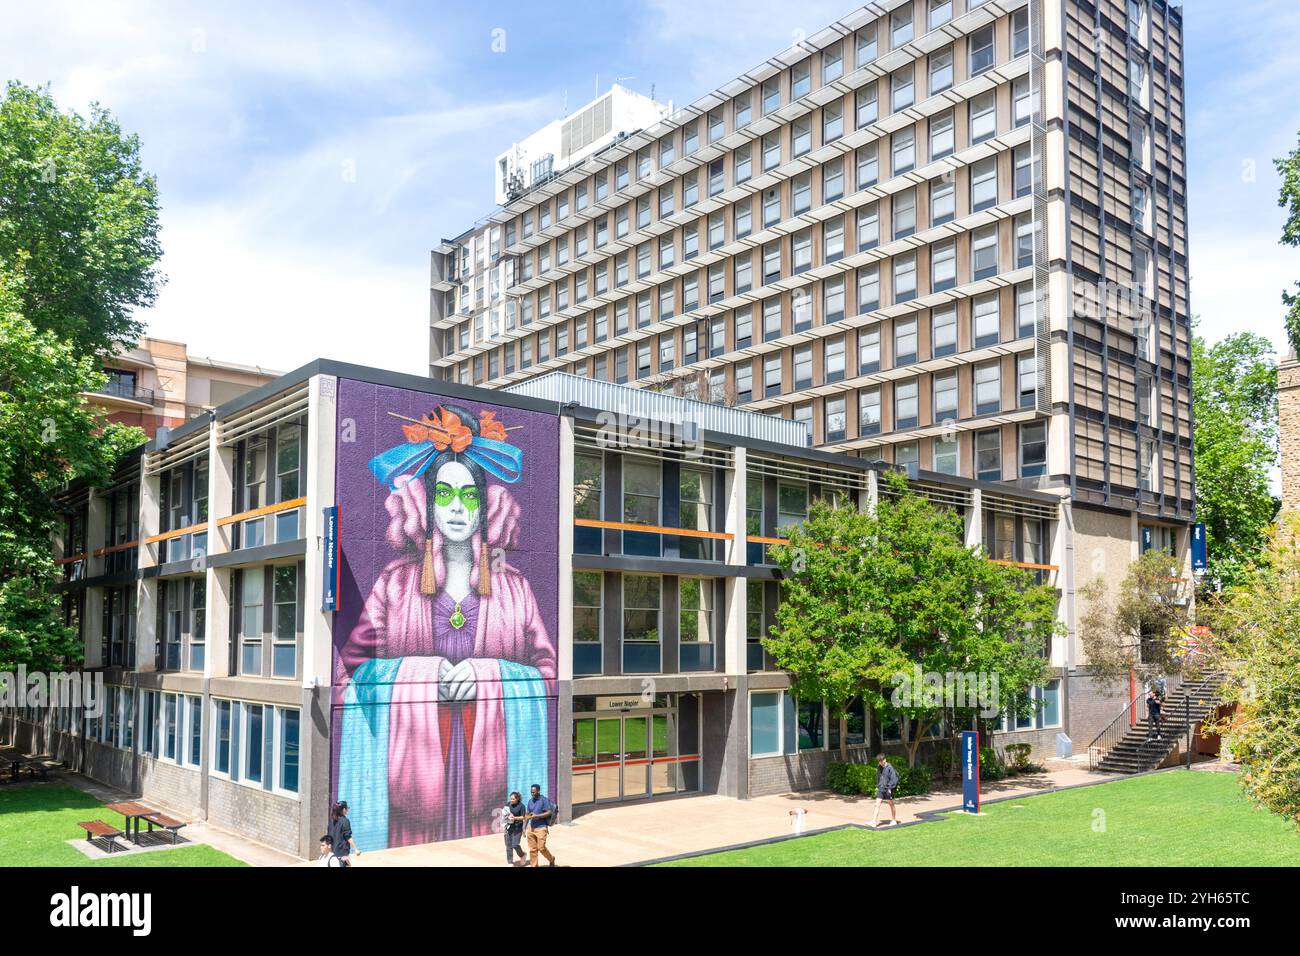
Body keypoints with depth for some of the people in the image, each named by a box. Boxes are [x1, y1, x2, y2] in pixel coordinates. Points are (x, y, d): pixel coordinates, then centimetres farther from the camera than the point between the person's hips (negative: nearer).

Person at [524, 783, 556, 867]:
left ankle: (551, 859, 20)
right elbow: (527, 814, 17)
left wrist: (536, 816, -19)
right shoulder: (530, 801, 10)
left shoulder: (544, 800, -9)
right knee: (532, 849, 5)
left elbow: (549, 813, -14)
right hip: (531, 827, 6)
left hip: (541, 828, -5)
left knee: (541, 848, -5)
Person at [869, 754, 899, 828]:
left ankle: (894, 820, 25)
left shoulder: (890, 768, -13)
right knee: (877, 804, -3)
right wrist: (877, 786, 15)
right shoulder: (879, 767, 6)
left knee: (891, 804, 10)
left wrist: (889, 788, -17)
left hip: (888, 789, -5)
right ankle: (874, 821, -7)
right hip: (881, 789, 5)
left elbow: (893, 779, -14)